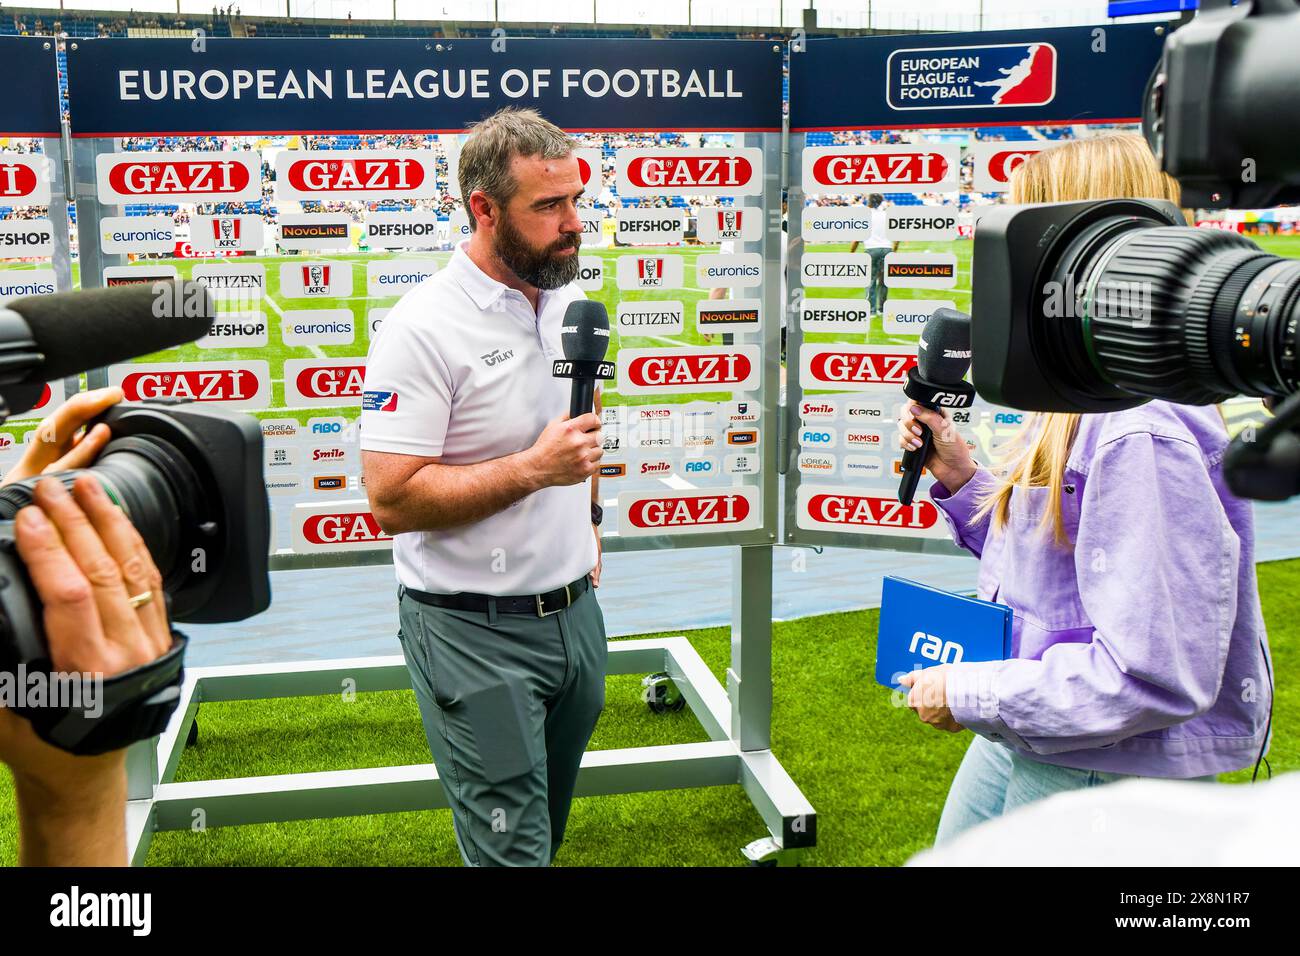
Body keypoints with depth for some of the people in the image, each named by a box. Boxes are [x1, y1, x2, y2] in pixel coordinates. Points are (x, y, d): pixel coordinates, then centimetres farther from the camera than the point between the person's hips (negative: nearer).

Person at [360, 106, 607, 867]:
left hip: (574, 607, 7)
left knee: (550, 823, 21)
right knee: (513, 847, 2)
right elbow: (392, 500, -23)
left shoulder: (571, 301, 4)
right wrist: (532, 469, -27)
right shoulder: (424, 328, -19)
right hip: (476, 631, -7)